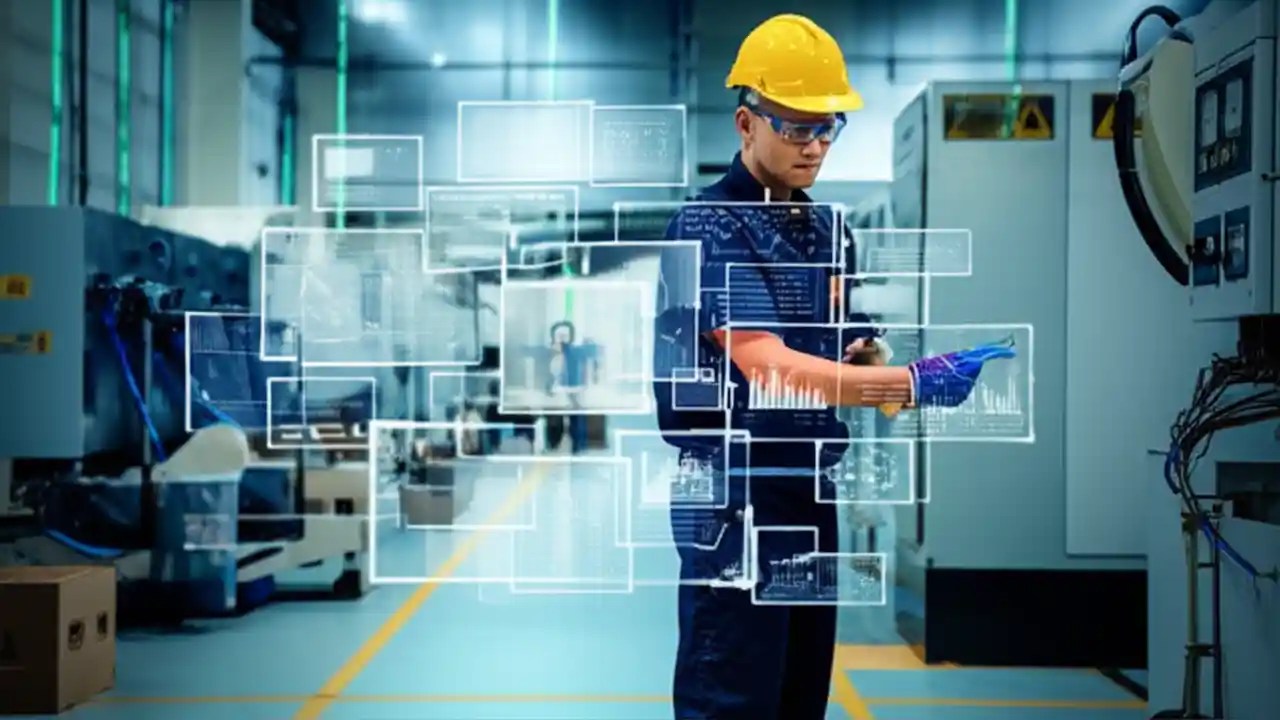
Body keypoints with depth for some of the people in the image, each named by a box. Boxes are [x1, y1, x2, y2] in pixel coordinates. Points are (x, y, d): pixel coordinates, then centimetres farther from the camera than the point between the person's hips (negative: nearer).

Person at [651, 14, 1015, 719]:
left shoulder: (826, 227, 12)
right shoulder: (708, 224, -13)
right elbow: (766, 366, -25)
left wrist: (868, 361, -7)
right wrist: (913, 382, -32)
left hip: (810, 492, 8)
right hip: (732, 498, -8)